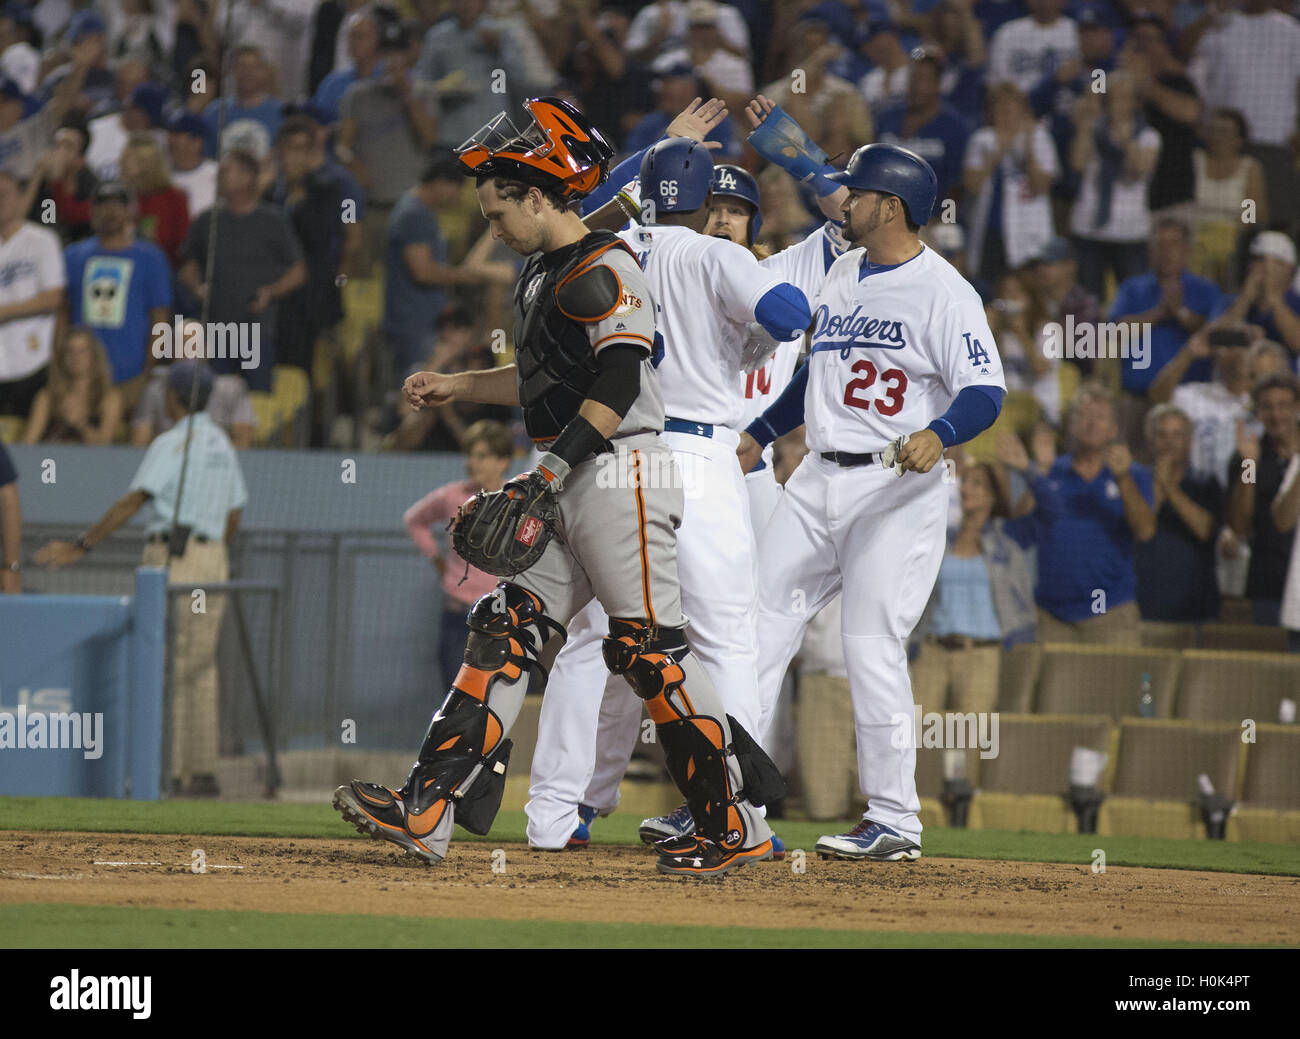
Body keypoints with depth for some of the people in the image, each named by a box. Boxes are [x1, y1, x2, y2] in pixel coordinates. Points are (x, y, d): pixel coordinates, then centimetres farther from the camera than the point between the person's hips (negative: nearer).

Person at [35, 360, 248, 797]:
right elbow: (234, 514, 21)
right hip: (213, 561, 8)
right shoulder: (222, 445, 15)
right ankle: (202, 772, 8)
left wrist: (81, 547, -19)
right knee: (200, 672, 10)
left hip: (171, 558, -8)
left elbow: (132, 502, -19)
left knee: (164, 669, -6)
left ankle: (168, 773, -9)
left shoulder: (172, 444, -11)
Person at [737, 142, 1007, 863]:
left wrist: (937, 434, -35)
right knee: (760, 622, 3)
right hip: (818, 480, 8)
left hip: (897, 488, -8)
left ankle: (895, 821, -1)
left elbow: (985, 391, -17)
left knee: (872, 645, -10)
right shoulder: (843, 275, 15)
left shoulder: (943, 291, -10)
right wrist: (760, 435, 30)